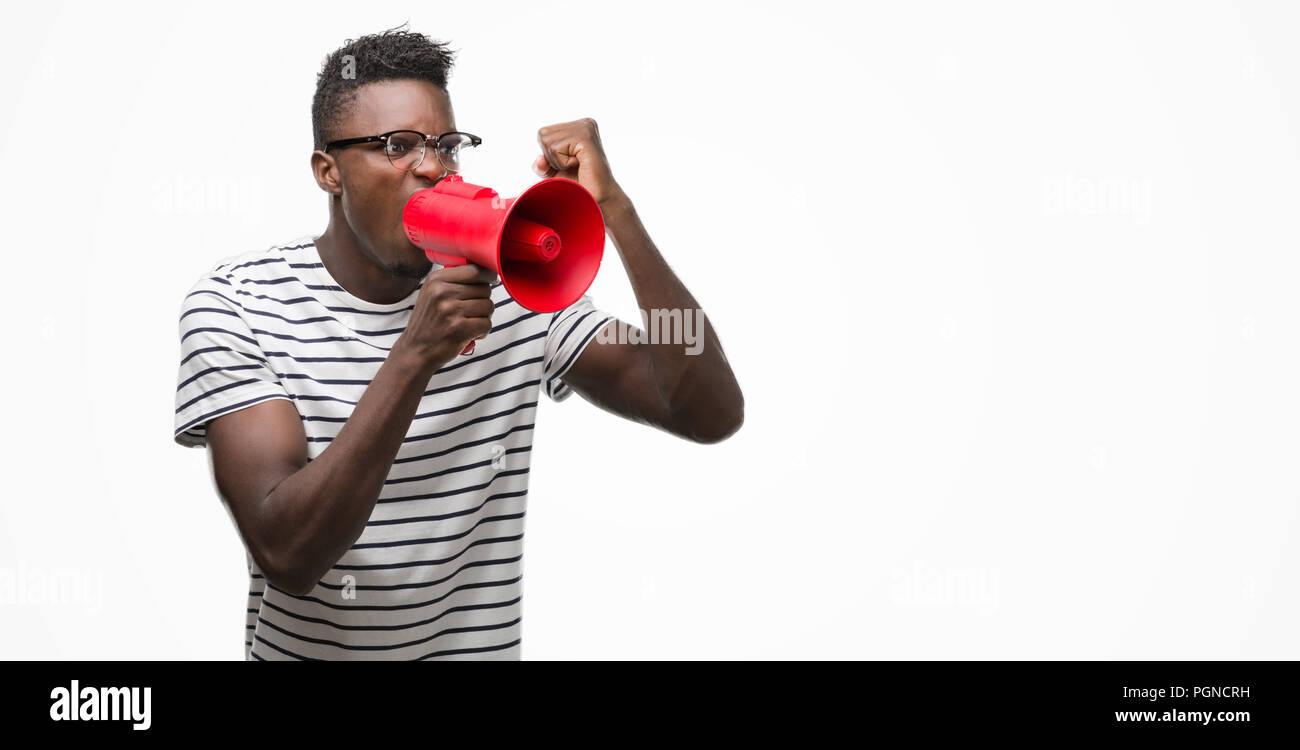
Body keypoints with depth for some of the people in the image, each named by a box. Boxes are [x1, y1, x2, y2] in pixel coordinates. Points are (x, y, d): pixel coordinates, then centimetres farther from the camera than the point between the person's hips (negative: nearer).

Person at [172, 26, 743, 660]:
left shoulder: (513, 289, -2)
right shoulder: (235, 303, -8)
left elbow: (712, 414, -11)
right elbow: (287, 557, -19)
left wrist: (613, 209, -17)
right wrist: (415, 354, -27)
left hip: (481, 645, 2)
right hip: (300, 647, -2)